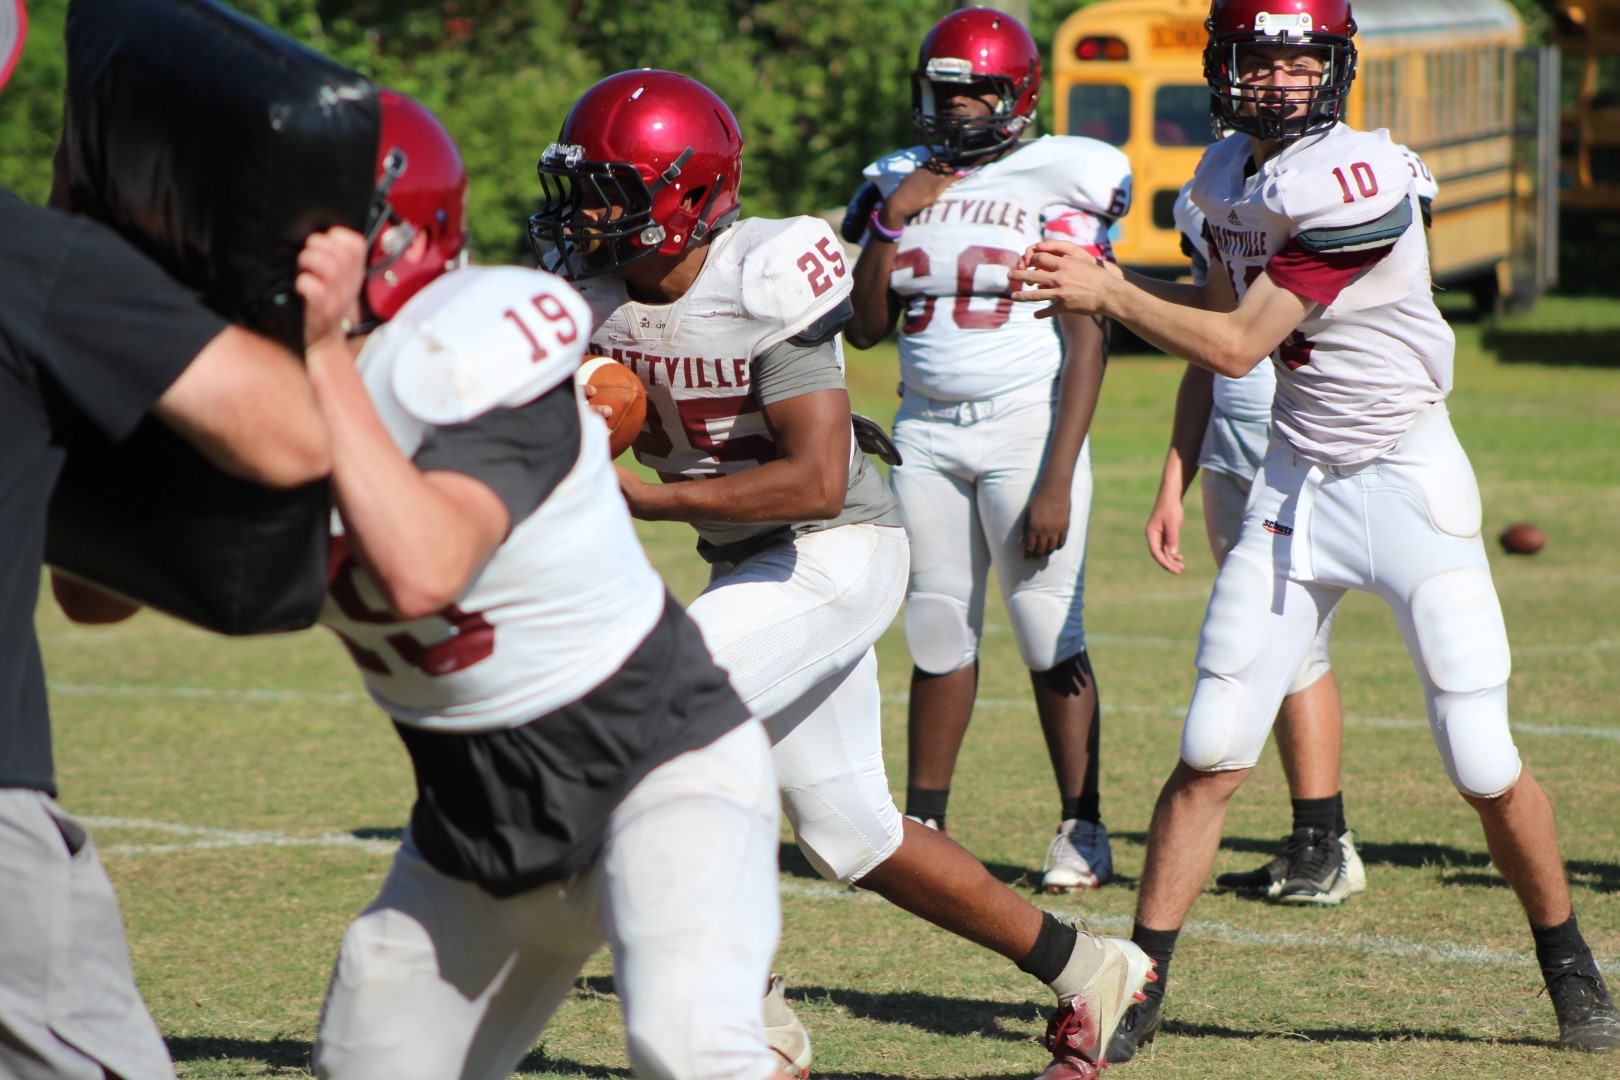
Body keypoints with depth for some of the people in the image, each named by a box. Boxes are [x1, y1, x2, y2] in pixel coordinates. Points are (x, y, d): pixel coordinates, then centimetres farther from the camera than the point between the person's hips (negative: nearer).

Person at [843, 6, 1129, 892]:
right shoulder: (902, 186, 9)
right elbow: (864, 329, 10)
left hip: (1023, 428, -4)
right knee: (938, 632, 8)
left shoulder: (1054, 188, -6)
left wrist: (1058, 479, -16)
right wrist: (889, 222, -4)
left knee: (1049, 634, -5)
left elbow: (1086, 345, -9)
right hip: (926, 430, 5)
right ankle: (924, 827, 17)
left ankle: (1082, 831, 2)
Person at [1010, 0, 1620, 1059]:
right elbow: (1219, 310, 18)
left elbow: (1237, 345, -20)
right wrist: (1097, 280, 3)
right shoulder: (1232, 178, 4)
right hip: (1295, 484, 6)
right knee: (1211, 753, -1)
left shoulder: (1356, 184, -21)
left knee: (1484, 764, -6)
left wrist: (1105, 292, -14)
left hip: (1408, 482, -6)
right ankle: (1139, 987, 8)